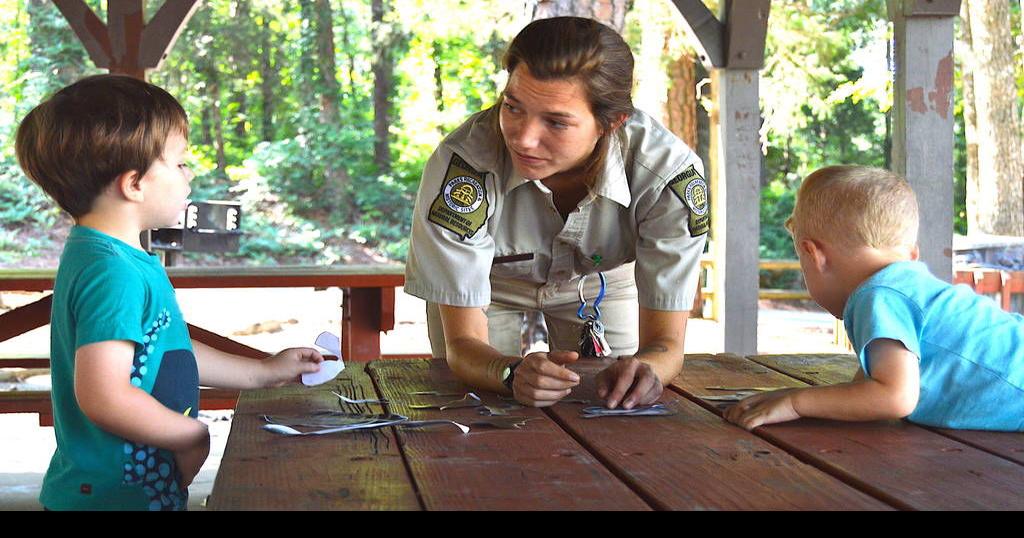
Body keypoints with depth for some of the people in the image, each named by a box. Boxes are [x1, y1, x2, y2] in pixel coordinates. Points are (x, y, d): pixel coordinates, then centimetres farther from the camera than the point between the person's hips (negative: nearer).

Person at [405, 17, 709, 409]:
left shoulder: (671, 173, -36)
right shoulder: (462, 164, -40)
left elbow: (665, 343, -31)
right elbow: (463, 343, -34)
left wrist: (643, 369, -55)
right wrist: (513, 373, -57)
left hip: (606, 278, 1)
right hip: (490, 279, -1)